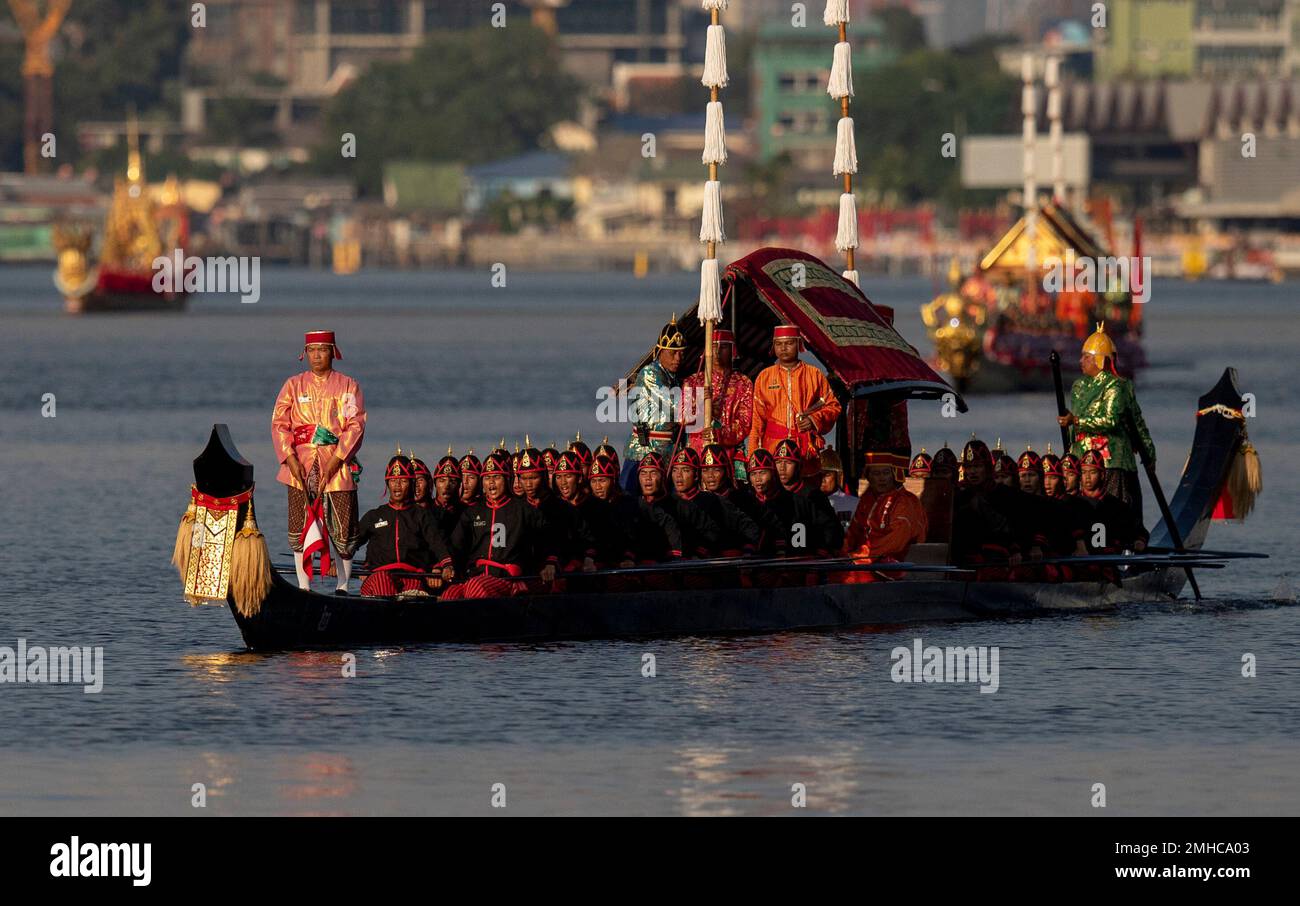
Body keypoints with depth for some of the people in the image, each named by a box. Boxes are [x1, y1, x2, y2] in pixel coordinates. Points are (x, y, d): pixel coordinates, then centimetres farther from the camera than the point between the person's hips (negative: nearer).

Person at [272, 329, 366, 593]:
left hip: (337, 465, -1)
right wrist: (291, 460, -10)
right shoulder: (294, 385, 11)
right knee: (300, 528, -1)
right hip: (301, 465, 2)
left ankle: (343, 587, 5)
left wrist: (334, 462, -13)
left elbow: (356, 426, -2)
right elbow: (279, 423, 4)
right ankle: (303, 588, 4)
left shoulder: (347, 386, 6)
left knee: (342, 529, -4)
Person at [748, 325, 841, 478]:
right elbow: (757, 418, 9)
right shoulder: (765, 376, 12)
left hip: (807, 448, -1)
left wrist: (814, 420, -9)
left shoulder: (815, 375, 10)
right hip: (773, 447, 1)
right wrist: (754, 456, 1)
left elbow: (833, 406, 11)